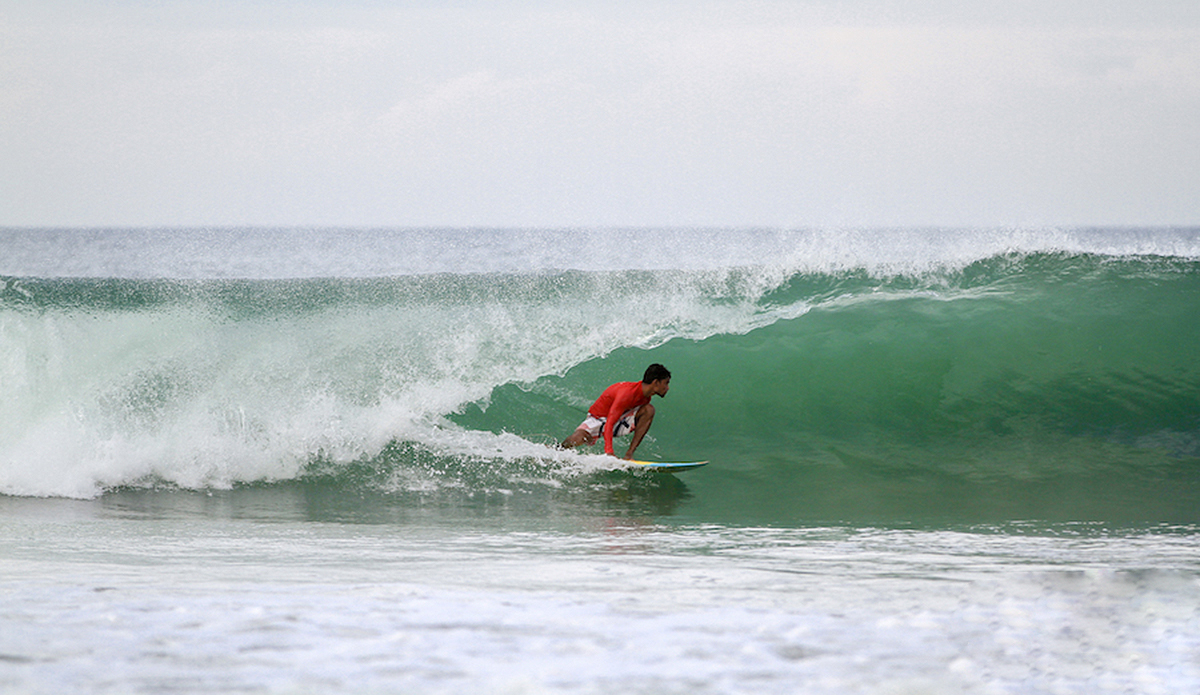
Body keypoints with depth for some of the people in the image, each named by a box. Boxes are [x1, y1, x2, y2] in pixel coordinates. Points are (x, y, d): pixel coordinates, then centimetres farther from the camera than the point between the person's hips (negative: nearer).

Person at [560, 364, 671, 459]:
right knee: (578, 439, -36)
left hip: (619, 421, 7)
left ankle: (630, 453, -21)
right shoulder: (627, 394, -31)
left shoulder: (646, 396, -4)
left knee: (649, 410, -18)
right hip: (598, 419, -7)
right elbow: (609, 424, -36)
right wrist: (609, 451, -44)